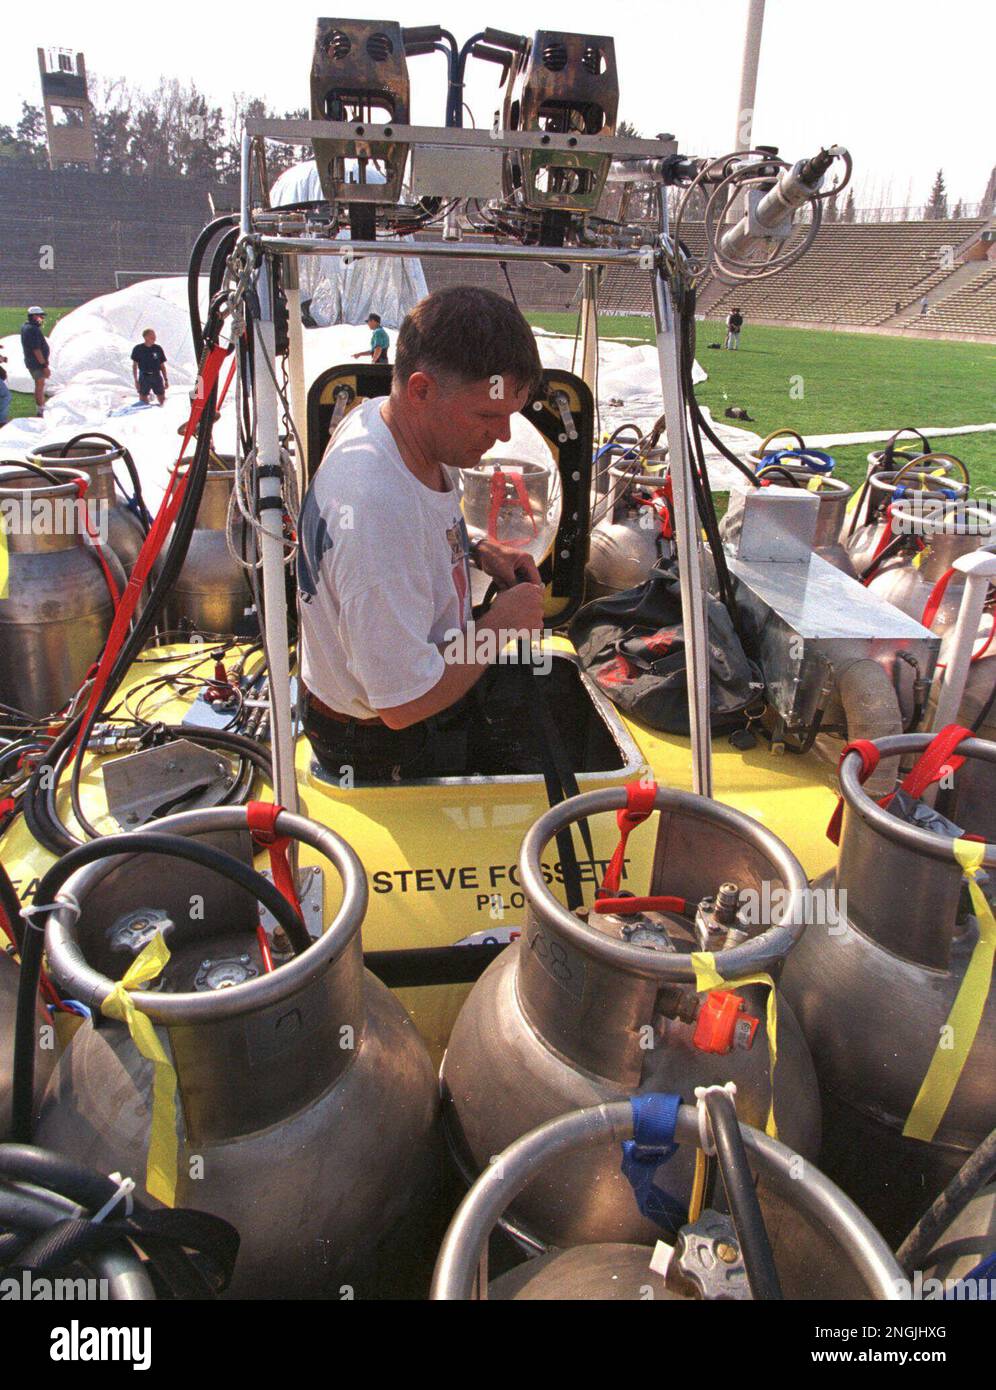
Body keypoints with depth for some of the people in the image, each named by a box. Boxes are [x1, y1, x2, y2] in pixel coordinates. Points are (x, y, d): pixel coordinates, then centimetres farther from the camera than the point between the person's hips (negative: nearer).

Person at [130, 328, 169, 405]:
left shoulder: (158, 349, 5)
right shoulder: (138, 349, 1)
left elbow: (162, 366, 11)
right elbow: (134, 366, 5)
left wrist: (166, 380, 7)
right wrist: (136, 380, -1)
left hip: (157, 376, 1)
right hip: (144, 377, -1)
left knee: (162, 400, 0)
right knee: (143, 401, 0)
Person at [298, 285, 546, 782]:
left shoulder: (379, 414, -8)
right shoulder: (380, 510, -39)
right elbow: (404, 705, -34)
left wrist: (478, 550, -1)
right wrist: (501, 626, -21)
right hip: (391, 748, -9)